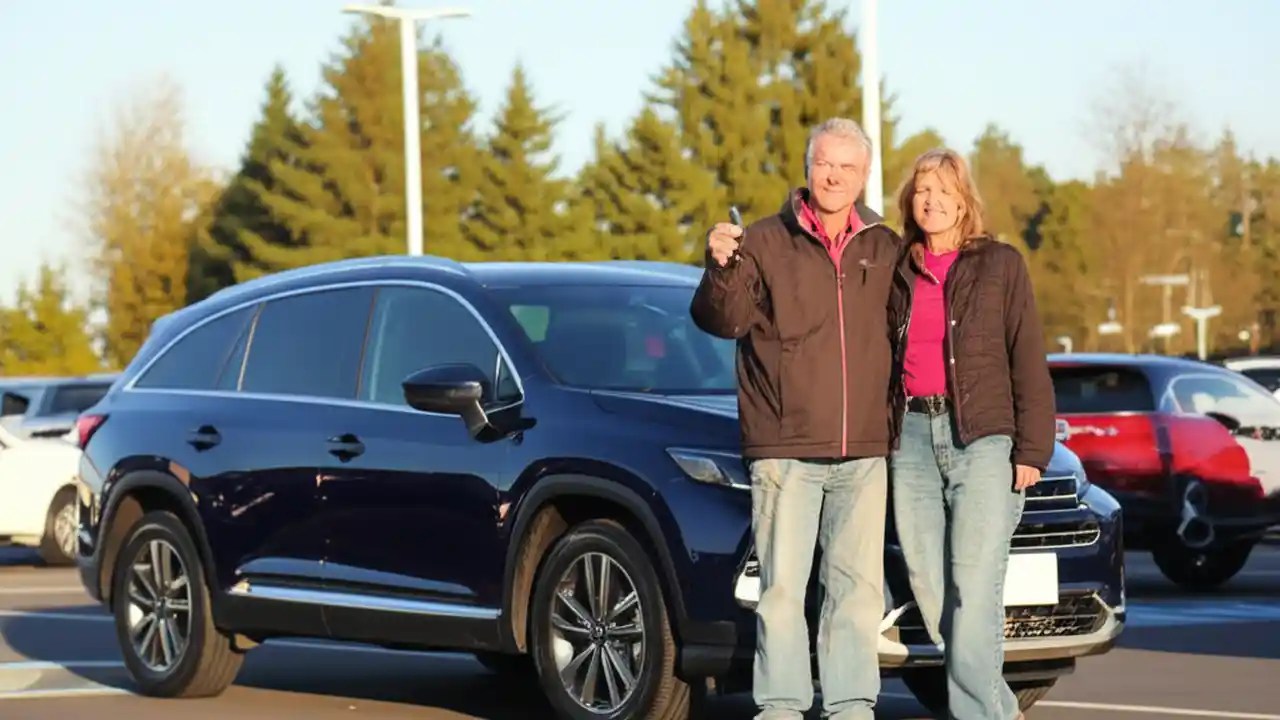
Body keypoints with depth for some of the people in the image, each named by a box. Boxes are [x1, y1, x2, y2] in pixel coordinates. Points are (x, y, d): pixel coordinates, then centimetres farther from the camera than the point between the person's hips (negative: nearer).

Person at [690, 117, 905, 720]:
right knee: (782, 586, -3)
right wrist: (721, 268, -29)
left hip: (864, 453, 3)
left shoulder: (885, 250, 10)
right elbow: (723, 320, -10)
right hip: (784, 449, -3)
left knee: (858, 587, 5)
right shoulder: (764, 242, 0)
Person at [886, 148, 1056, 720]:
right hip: (912, 439, 4)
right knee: (930, 591, 2)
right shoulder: (898, 271, 14)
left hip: (982, 439, -4)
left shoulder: (1000, 265, 5)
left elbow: (1028, 363, 1)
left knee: (974, 588, -14)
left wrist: (1031, 451, -6)